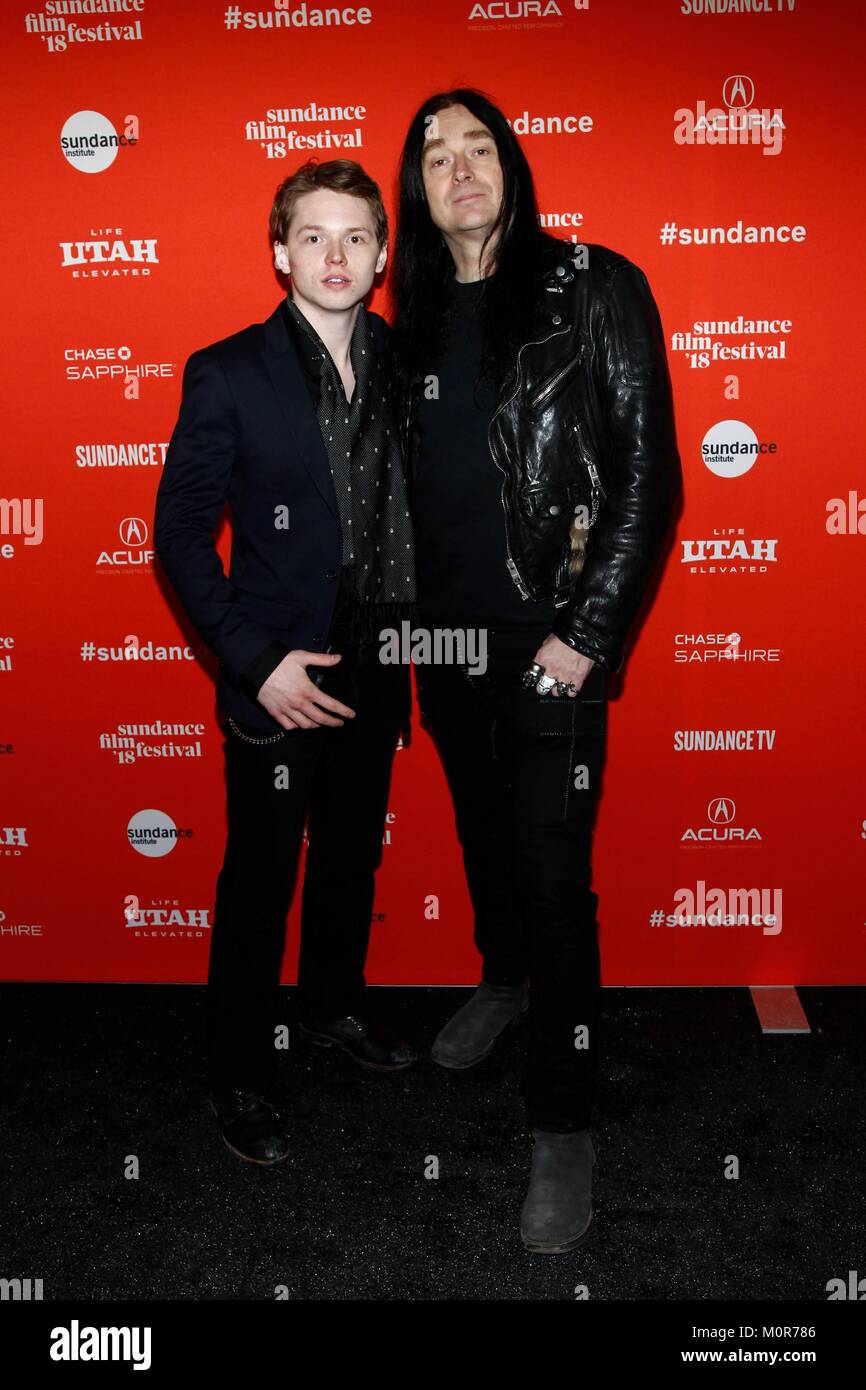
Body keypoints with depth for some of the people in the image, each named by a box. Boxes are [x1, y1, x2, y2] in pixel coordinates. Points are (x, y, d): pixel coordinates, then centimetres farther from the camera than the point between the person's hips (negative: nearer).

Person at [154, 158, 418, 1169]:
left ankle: (335, 1004, 44)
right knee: (260, 879, 7)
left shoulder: (403, 363, 3)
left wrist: (414, 625, 2)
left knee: (353, 857, 20)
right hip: (277, 679, -4)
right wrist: (256, 662, -17)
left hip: (374, 669, 5)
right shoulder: (228, 375, -10)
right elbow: (181, 531, -10)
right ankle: (239, 1076, 26)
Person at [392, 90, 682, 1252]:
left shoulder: (595, 290, -5)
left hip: (549, 640, -5)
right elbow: (412, 480, 14)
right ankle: (504, 981, 46)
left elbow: (650, 473, -9)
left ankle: (563, 1123, 11)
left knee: (555, 873, -3)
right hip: (446, 634, 5)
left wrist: (588, 631, -15)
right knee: (483, 831, 20)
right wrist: (406, 616, 9)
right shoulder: (417, 315, 10)